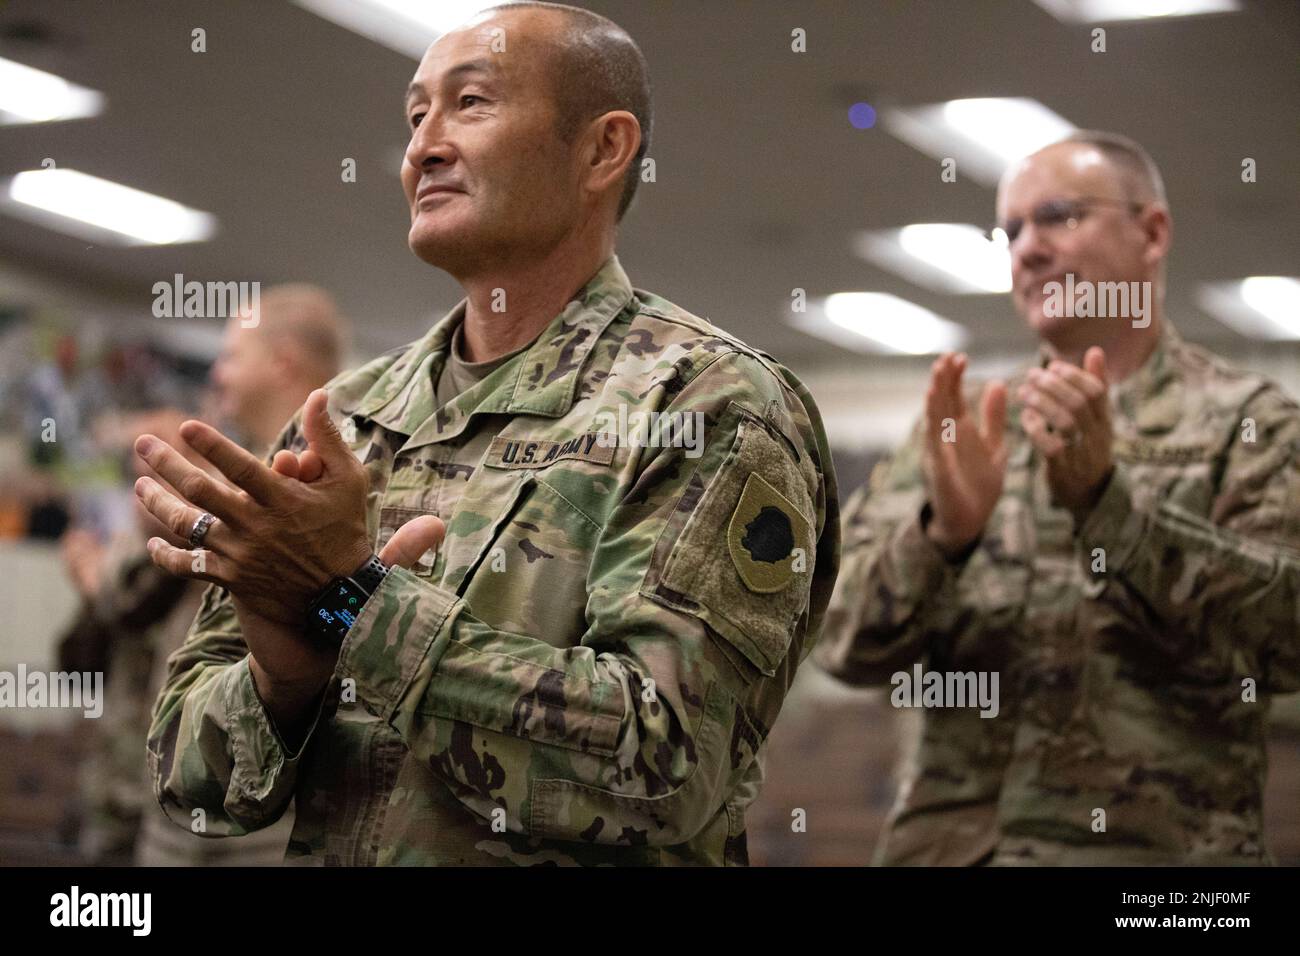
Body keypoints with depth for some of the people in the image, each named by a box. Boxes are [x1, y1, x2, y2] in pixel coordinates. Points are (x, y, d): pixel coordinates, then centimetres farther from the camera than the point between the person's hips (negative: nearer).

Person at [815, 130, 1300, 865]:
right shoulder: (967, 426, 11)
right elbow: (850, 644, 2)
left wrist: (1104, 497, -21)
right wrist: (943, 531, -17)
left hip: (1154, 842, -3)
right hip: (950, 840, 3)